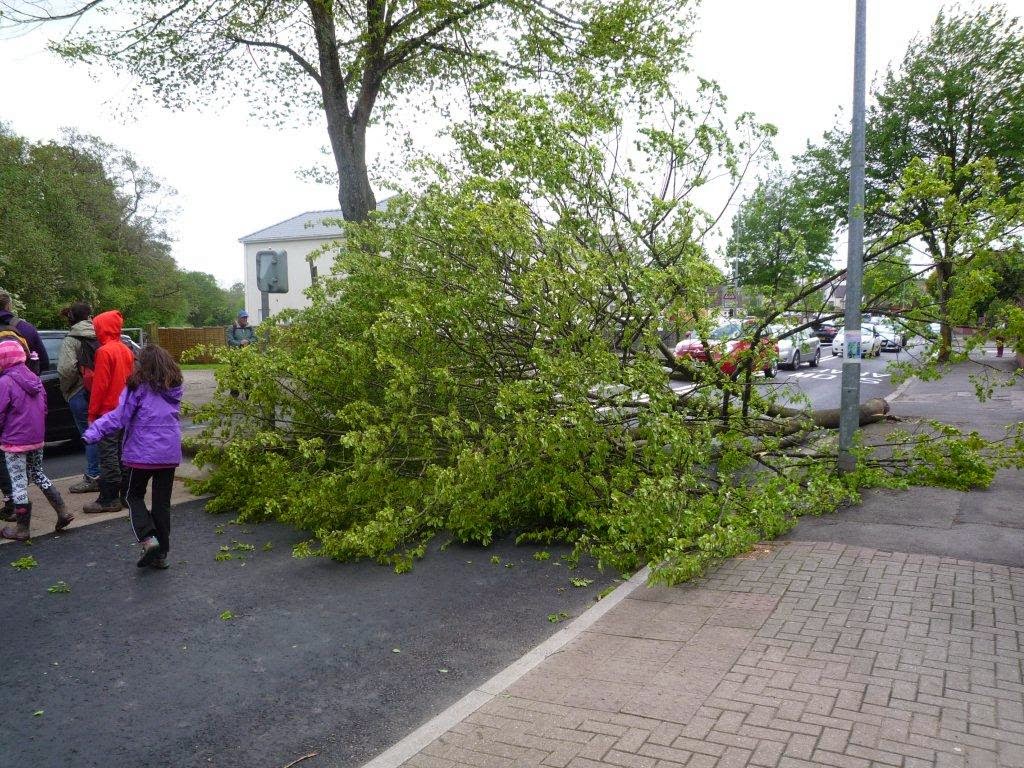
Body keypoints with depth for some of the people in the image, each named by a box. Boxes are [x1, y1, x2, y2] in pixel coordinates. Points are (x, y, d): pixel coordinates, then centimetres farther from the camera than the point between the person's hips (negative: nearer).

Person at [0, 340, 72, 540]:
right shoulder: (34, 379, 6)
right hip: (37, 439, 7)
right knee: (38, 475, 21)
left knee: (18, 483, 1)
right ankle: (63, 512, 15)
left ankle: (22, 529, 9)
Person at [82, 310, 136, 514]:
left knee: (108, 455, -3)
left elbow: (100, 385, -15)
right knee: (123, 452, 12)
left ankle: (109, 499, -1)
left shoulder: (104, 351, -13)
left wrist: (92, 413, -10)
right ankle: (127, 494, 17)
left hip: (108, 411, -8)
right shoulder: (126, 351, 10)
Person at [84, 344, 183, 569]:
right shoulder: (174, 387, 5)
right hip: (170, 453, 4)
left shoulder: (139, 386, -10)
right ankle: (161, 553, 15)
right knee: (162, 501, 12)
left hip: (143, 452, -4)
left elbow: (119, 417, -13)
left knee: (135, 496, 14)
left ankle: (148, 538, -6)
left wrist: (93, 433, -8)